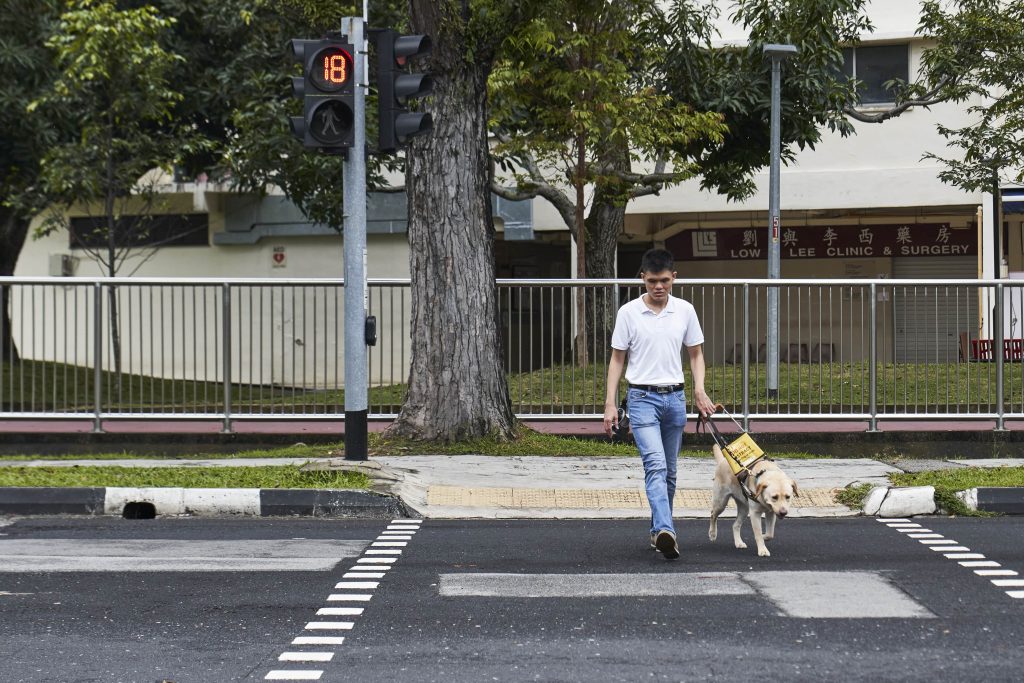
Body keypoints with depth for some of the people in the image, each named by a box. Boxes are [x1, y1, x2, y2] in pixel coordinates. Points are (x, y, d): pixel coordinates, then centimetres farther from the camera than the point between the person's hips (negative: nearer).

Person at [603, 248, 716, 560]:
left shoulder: (685, 310, 5)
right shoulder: (628, 312, -2)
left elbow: (696, 354, 13)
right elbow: (617, 359, 3)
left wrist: (700, 390, -3)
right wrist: (610, 403, -3)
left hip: (675, 397, 4)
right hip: (642, 397, -4)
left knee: (669, 472, 11)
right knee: (656, 465, -20)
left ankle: (658, 529, 24)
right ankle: (665, 531, -33)